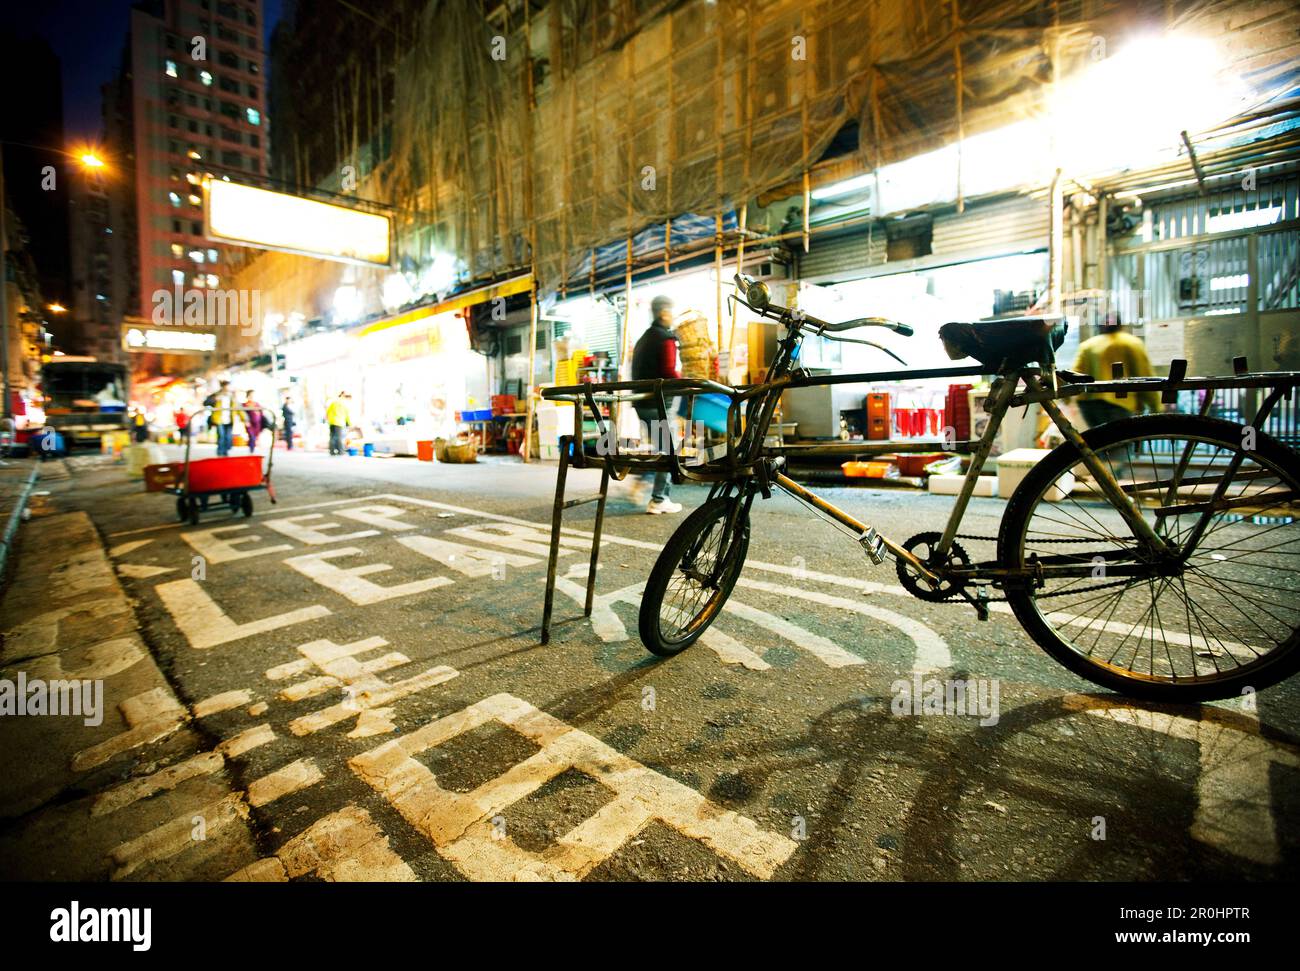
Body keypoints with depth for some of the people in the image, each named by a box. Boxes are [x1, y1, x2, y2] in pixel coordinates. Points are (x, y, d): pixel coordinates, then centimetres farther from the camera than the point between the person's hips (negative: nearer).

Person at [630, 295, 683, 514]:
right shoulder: (667, 338, -10)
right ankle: (659, 500, 2)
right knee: (667, 451, 1)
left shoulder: (643, 338, 16)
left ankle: (642, 483, 13)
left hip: (642, 403, 8)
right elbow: (670, 373, -19)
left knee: (659, 447, 22)